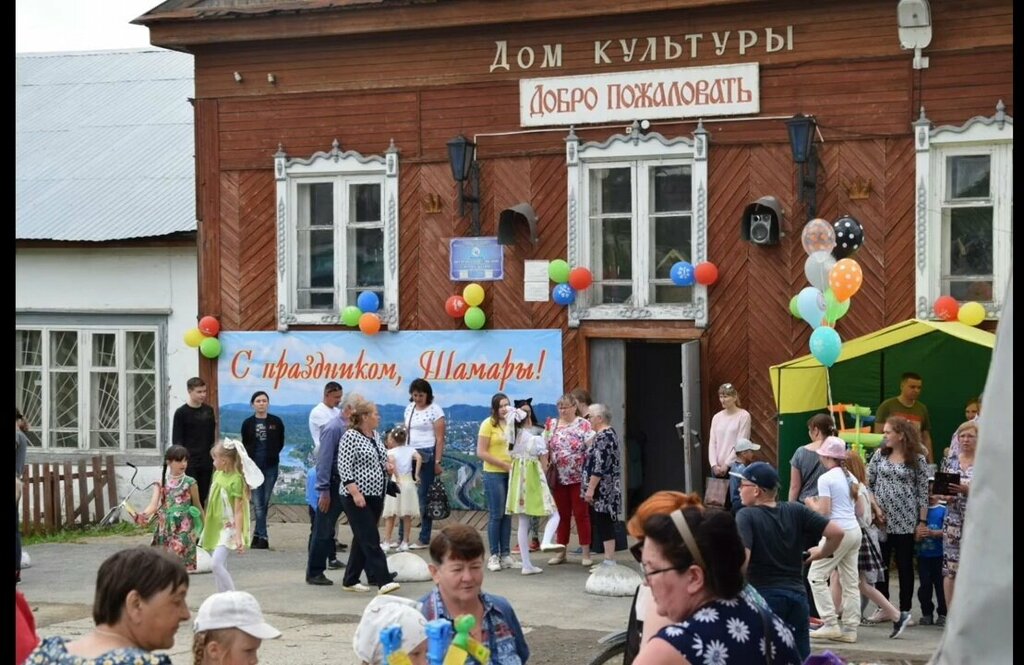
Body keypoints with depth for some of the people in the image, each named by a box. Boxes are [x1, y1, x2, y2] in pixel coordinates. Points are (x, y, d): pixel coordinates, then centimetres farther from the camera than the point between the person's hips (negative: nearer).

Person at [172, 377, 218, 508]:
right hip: (189, 463, -4)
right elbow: (176, 441, -5)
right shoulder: (181, 413, -5)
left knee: (202, 497, 7)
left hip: (206, 463, 4)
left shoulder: (209, 411, 9)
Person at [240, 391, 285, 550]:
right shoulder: (248, 423, 1)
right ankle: (263, 537, -5)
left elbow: (280, 443, 9)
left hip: (271, 466, 1)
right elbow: (244, 444, 9)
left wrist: (272, 455, 1)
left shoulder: (276, 422, 1)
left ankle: (257, 534, 16)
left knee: (265, 502, 6)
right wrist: (249, 460, -1)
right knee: (258, 503, -6)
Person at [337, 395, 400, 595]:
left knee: (362, 539, 12)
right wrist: (355, 493, -24)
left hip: (376, 496, 9)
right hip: (357, 497, -9)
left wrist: (387, 466, 5)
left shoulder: (375, 435, 12)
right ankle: (383, 580, -16)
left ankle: (350, 580, 19)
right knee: (371, 539, -12)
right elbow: (344, 467, -18)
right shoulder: (351, 436, -13)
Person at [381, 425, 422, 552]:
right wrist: (416, 475, -8)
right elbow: (419, 458, -12)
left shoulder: (391, 452, -4)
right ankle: (405, 543, 13)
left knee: (390, 516, 5)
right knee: (407, 516, 11)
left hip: (396, 483, -3)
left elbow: (391, 460, -25)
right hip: (409, 482, 3)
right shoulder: (410, 449, 5)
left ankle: (386, 542, 5)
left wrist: (396, 477, -20)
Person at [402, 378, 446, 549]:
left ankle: (424, 539, 4)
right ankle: (402, 535, 9)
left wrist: (437, 462, -11)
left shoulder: (434, 410, -5)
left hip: (427, 455, -6)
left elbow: (440, 438, -7)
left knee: (424, 496, -2)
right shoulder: (409, 408, 13)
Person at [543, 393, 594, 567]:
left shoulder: (584, 425, -4)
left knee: (581, 514, -1)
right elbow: (545, 449, 11)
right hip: (558, 478, 4)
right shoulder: (551, 424, 8)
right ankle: (560, 552, 17)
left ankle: (586, 553, 4)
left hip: (579, 477, -4)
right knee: (561, 515, 10)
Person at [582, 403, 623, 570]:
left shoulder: (603, 437, -16)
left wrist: (590, 488, -21)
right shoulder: (610, 433, 16)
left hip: (603, 490, -10)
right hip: (607, 490, 10)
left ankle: (609, 561, -7)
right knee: (603, 524, 11)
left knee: (603, 524, -7)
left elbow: (600, 466, -22)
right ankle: (609, 559, 14)